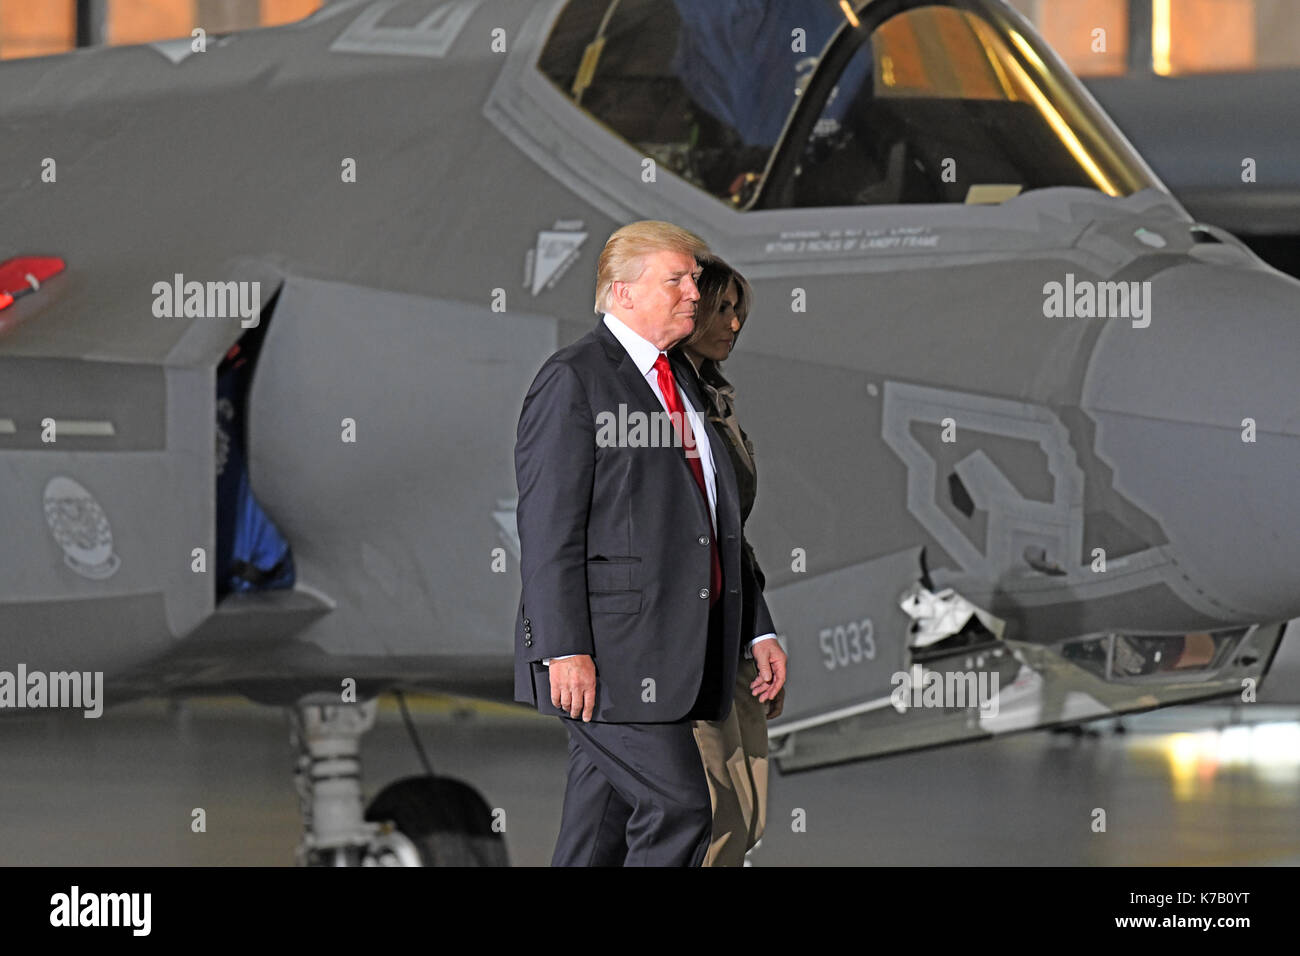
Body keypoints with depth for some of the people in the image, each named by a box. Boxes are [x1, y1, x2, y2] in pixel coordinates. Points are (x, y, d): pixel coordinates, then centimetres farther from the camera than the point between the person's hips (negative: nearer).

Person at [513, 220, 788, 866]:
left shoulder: (682, 383, 21)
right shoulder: (574, 381, -7)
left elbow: (717, 524, 25)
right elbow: (548, 526, -13)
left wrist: (758, 631, 19)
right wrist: (564, 649, -19)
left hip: (672, 656, 8)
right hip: (607, 652, -8)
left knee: (602, 825, 8)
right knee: (678, 809, -14)